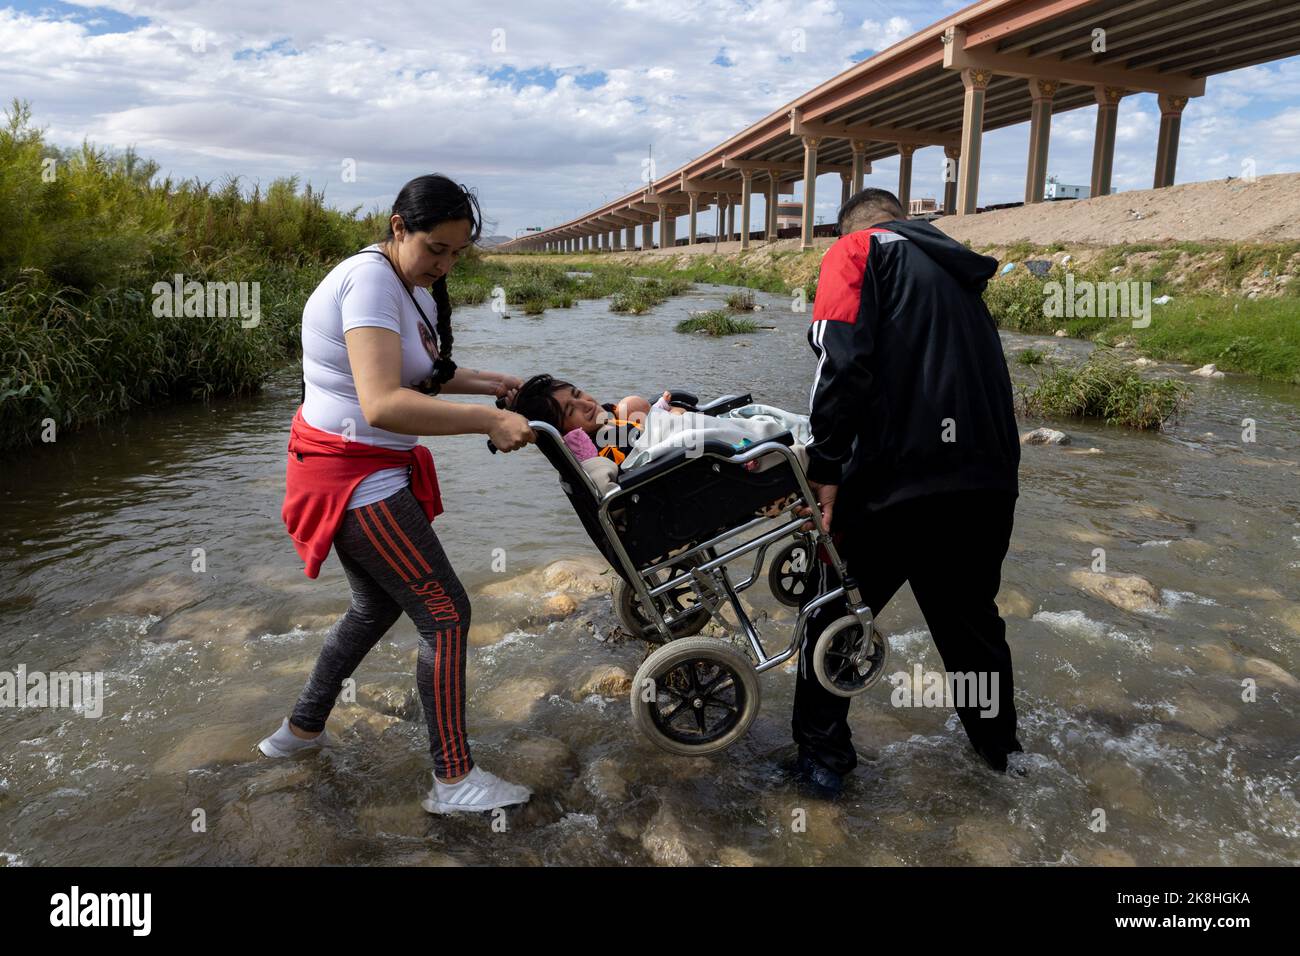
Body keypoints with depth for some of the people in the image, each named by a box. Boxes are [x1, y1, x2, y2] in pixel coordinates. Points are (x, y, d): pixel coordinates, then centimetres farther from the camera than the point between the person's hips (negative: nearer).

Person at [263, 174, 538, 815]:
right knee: (445, 613, -8)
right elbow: (384, 404, -34)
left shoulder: (412, 288, 9)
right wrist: (489, 422, -32)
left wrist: (492, 384, 6)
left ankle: (302, 728, 40)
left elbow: (424, 372, 20)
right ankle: (453, 781, 4)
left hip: (373, 470, 11)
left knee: (377, 606, 22)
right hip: (354, 477, -11)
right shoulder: (370, 282, -22)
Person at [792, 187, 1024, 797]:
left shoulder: (859, 250, 4)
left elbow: (843, 363, -14)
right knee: (972, 617, 26)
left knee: (836, 614, 13)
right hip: (989, 481, 7)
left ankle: (821, 756, 23)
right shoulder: (960, 273, 26)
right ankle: (998, 743, 43)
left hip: (896, 478, -7)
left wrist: (825, 473, -13)